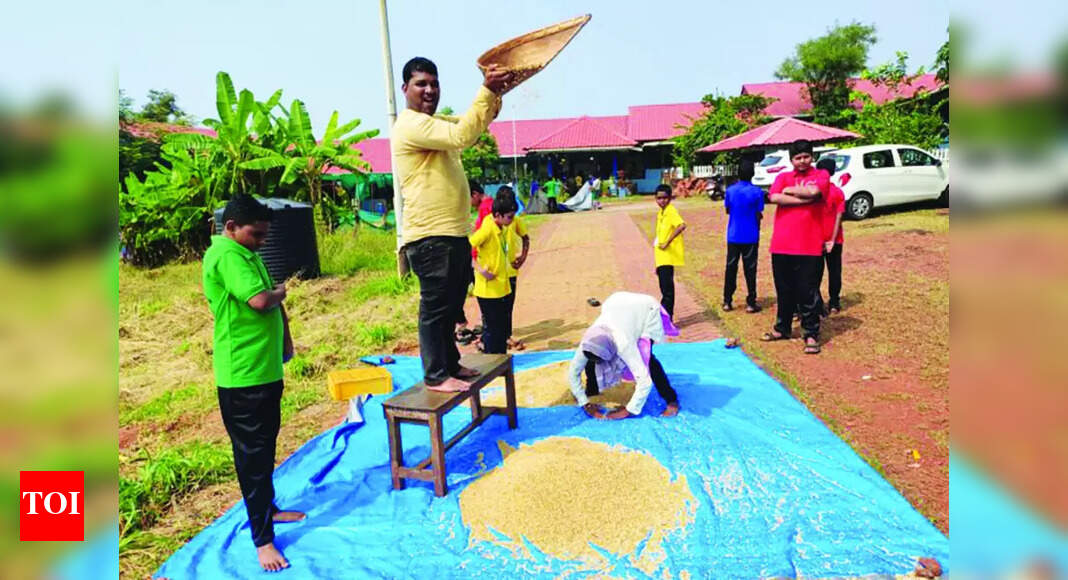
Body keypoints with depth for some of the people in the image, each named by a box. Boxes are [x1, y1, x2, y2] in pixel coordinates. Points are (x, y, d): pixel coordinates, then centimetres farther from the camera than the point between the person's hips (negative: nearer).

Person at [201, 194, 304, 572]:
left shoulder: (245, 253, 14)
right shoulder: (226, 254, -17)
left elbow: (274, 302, 18)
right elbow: (260, 301, -29)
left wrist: (286, 340, 11)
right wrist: (280, 292, -7)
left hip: (265, 368, 9)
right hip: (243, 374, -9)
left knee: (265, 446, 21)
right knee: (252, 453, -1)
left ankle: (267, 509, 38)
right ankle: (262, 539, 10)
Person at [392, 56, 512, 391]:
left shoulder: (435, 123, 21)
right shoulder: (411, 124, -12)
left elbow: (478, 124, 21)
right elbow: (462, 135, -25)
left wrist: (495, 94, 2)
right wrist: (486, 90, -23)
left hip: (454, 234, 10)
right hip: (430, 237, -10)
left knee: (451, 307, 17)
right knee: (435, 308, -3)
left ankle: (450, 364, 30)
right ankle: (436, 376, 7)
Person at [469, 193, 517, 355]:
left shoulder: (502, 228, 7)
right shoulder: (487, 229, -19)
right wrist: (481, 270, -24)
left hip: (502, 287, 9)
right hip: (488, 289, -9)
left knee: (503, 327, 17)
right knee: (491, 328, 1)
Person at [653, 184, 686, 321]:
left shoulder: (671, 211, -11)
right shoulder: (660, 213, 14)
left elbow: (681, 225, -30)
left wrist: (667, 242, -26)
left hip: (668, 257, -9)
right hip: (661, 258, 9)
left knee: (667, 289, -8)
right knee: (665, 289, 15)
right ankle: (667, 316, 25)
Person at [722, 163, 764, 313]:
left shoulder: (730, 190, -3)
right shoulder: (757, 192, -9)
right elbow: (759, 215, -4)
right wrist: (757, 228, 15)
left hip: (733, 236, 2)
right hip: (751, 236, -2)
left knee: (731, 268, 8)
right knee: (750, 269, 4)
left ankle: (727, 301, 11)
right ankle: (751, 303, 7)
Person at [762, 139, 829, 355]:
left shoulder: (821, 175, 5)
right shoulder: (783, 177, 11)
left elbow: (813, 192, -17)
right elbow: (774, 197, -9)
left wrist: (790, 190, -2)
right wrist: (804, 199, -12)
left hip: (809, 246, -3)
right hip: (781, 245, 3)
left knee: (808, 292, 0)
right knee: (784, 291, 14)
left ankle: (811, 335, 10)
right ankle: (782, 328, 29)